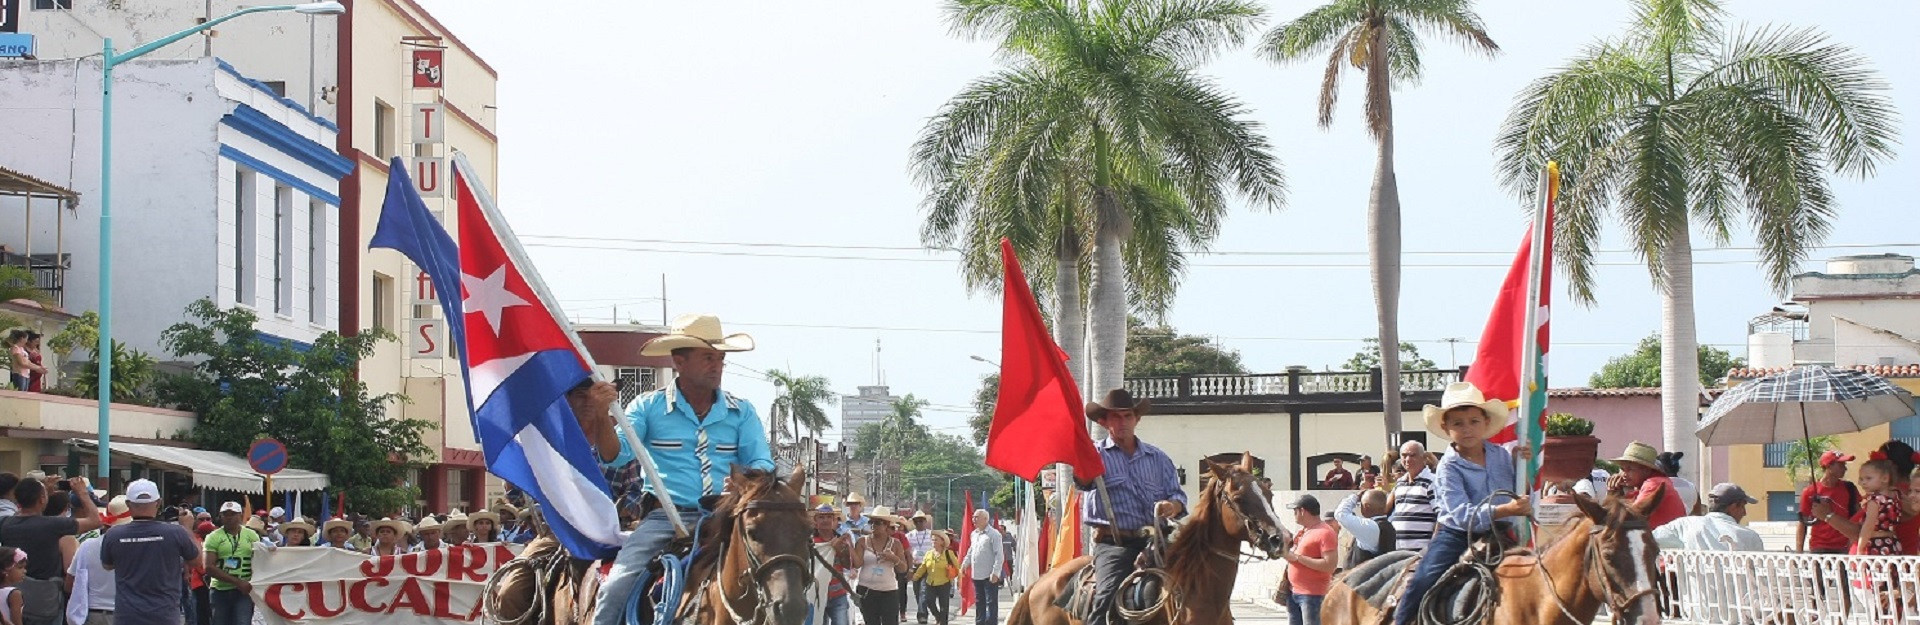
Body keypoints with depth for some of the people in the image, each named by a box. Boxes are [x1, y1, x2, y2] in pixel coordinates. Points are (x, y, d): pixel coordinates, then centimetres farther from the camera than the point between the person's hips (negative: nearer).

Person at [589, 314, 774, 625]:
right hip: (665, 518, -2)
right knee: (617, 586, -20)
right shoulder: (648, 407, 5)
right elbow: (615, 456, -4)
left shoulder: (741, 412, 10)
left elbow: (762, 463, 2)